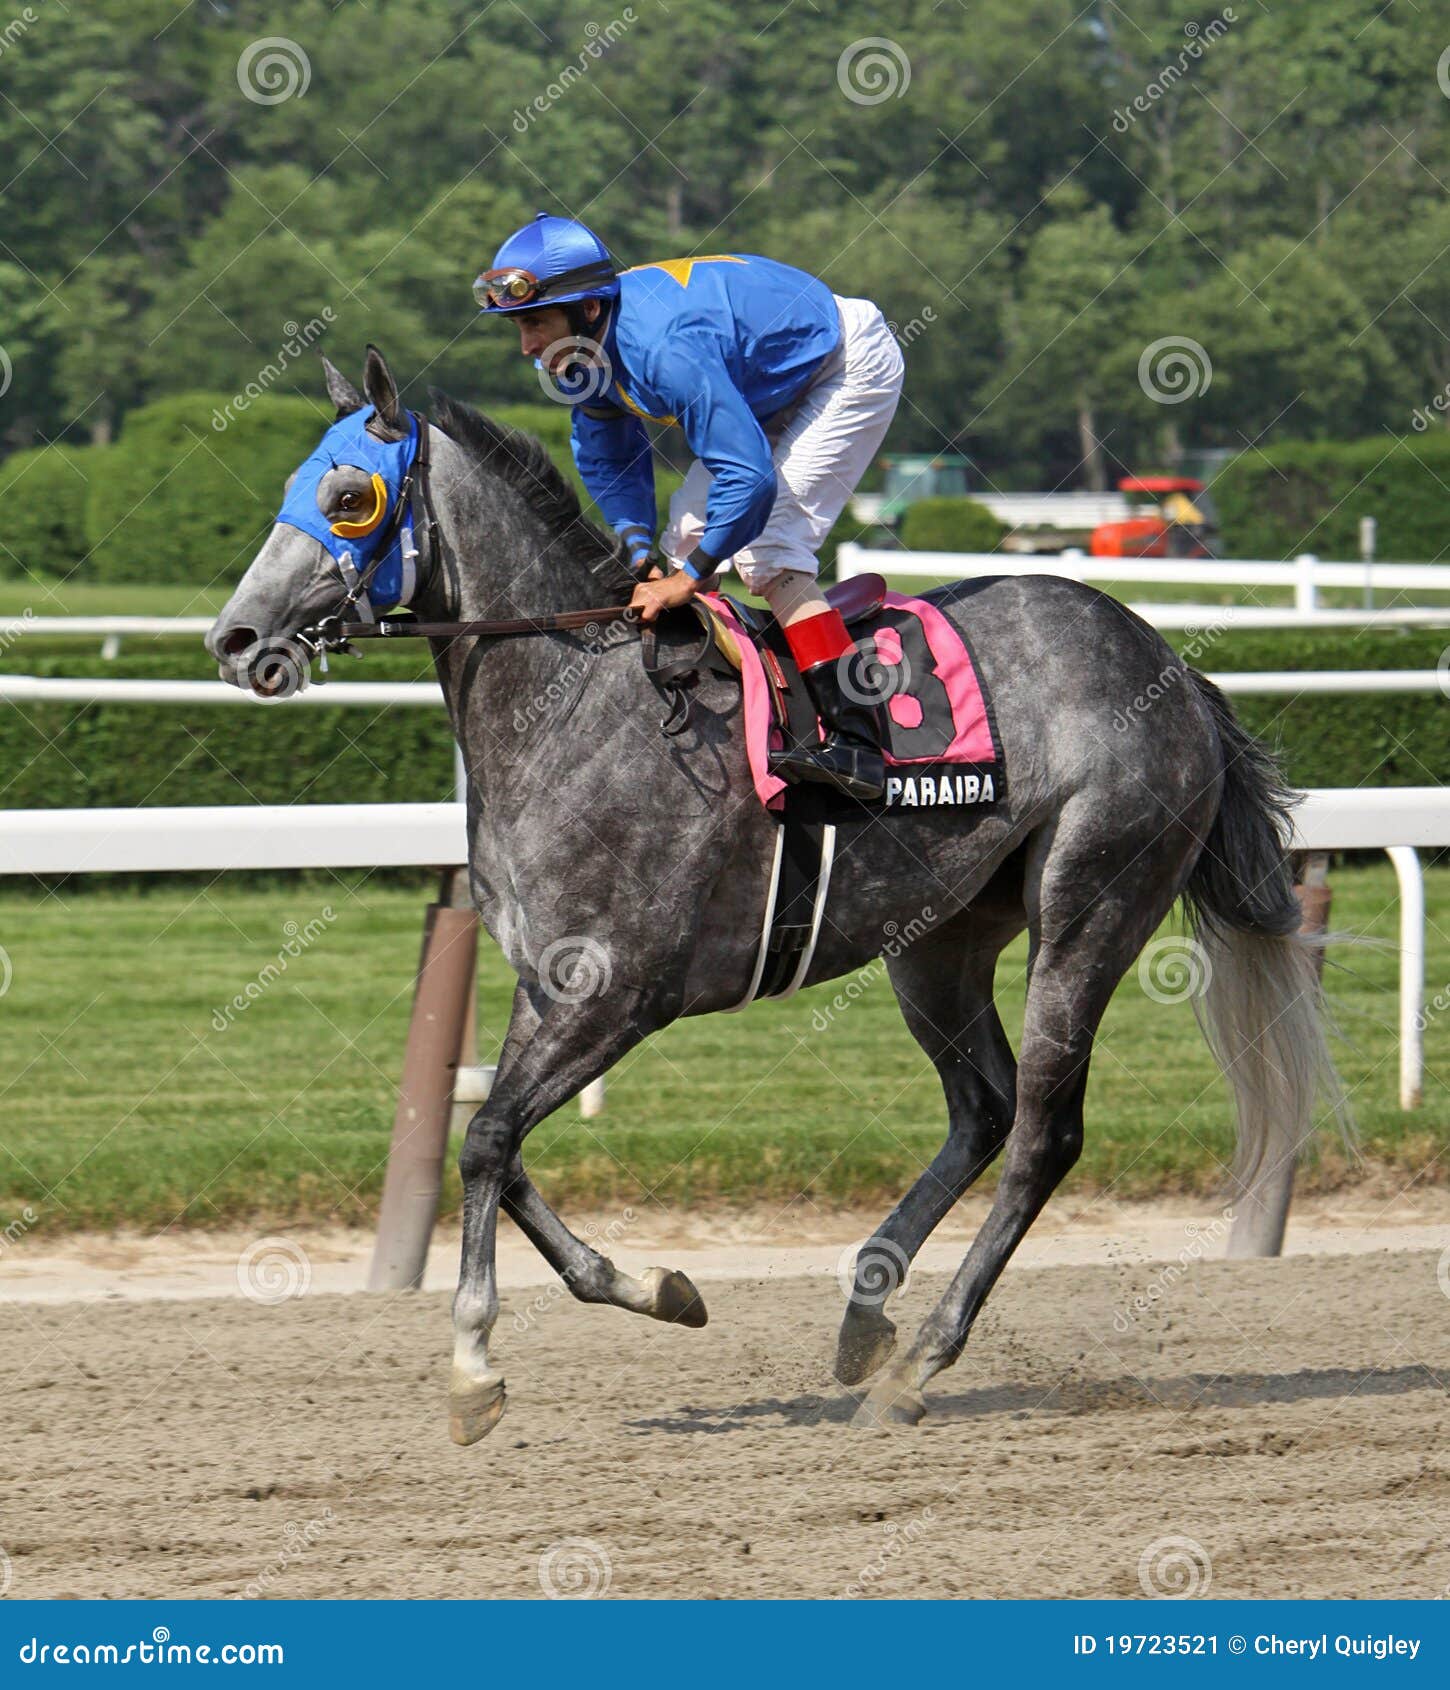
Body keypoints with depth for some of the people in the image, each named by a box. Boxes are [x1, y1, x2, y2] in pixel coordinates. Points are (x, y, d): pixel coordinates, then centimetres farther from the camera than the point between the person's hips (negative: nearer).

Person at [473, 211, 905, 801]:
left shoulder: (665, 349, -38)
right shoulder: (587, 351, -9)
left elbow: (750, 475, -37)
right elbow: (609, 460, 9)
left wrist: (691, 577, -26)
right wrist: (641, 551, -6)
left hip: (852, 367, -10)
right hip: (775, 382, 10)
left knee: (764, 544, -20)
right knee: (688, 530, 7)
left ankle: (857, 746, -24)